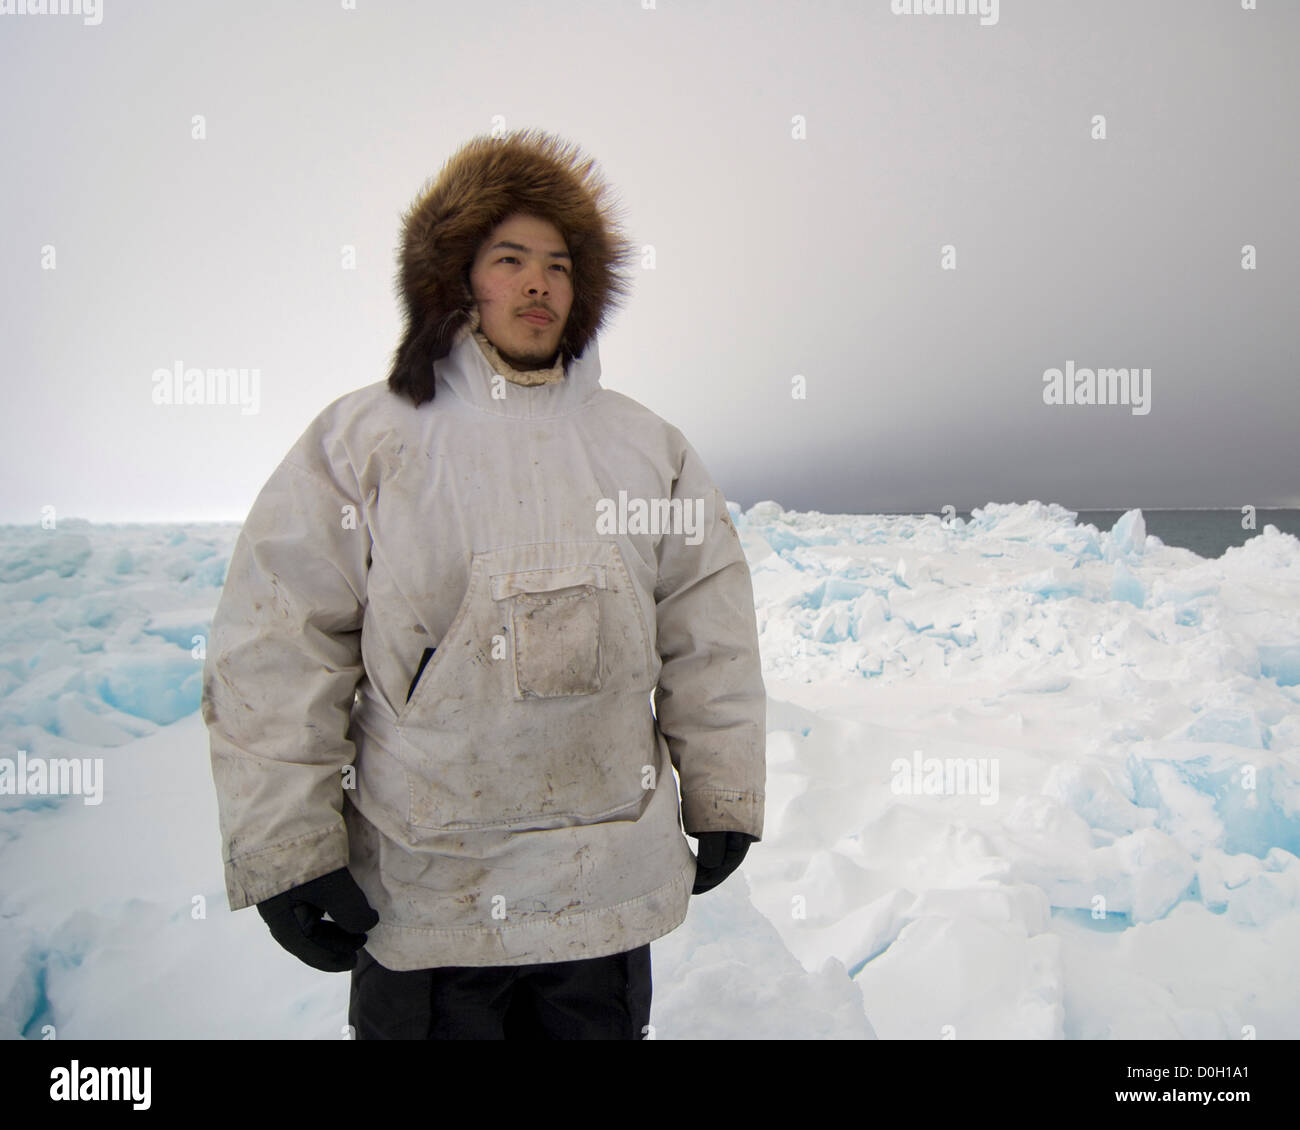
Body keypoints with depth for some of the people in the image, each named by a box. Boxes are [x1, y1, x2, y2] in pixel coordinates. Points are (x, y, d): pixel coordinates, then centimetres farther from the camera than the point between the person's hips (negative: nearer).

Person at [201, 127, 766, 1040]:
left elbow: (709, 644, 8)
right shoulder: (361, 442, -5)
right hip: (417, 895, -2)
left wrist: (722, 802, 10)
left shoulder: (648, 448, 5)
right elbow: (275, 660, -6)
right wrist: (285, 851, -8)